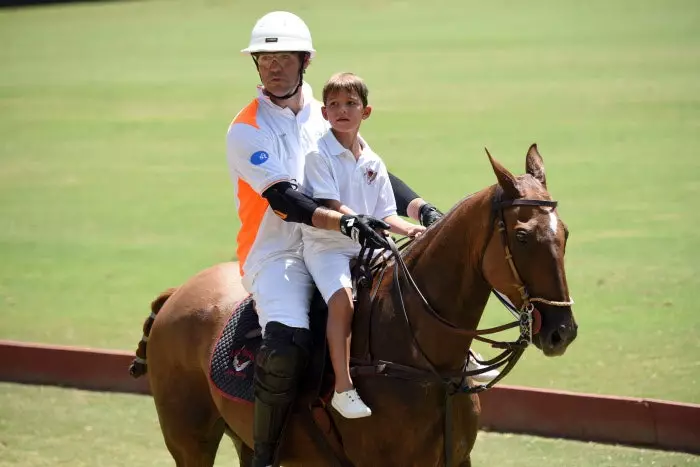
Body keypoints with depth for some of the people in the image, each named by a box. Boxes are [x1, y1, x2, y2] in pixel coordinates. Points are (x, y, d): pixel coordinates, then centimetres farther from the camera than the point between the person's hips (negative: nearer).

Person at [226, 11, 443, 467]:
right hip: (277, 255, -6)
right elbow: (283, 199, -19)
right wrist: (346, 222, -34)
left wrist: (422, 209, -8)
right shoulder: (247, 130, -5)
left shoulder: (327, 118, 13)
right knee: (286, 344, -31)